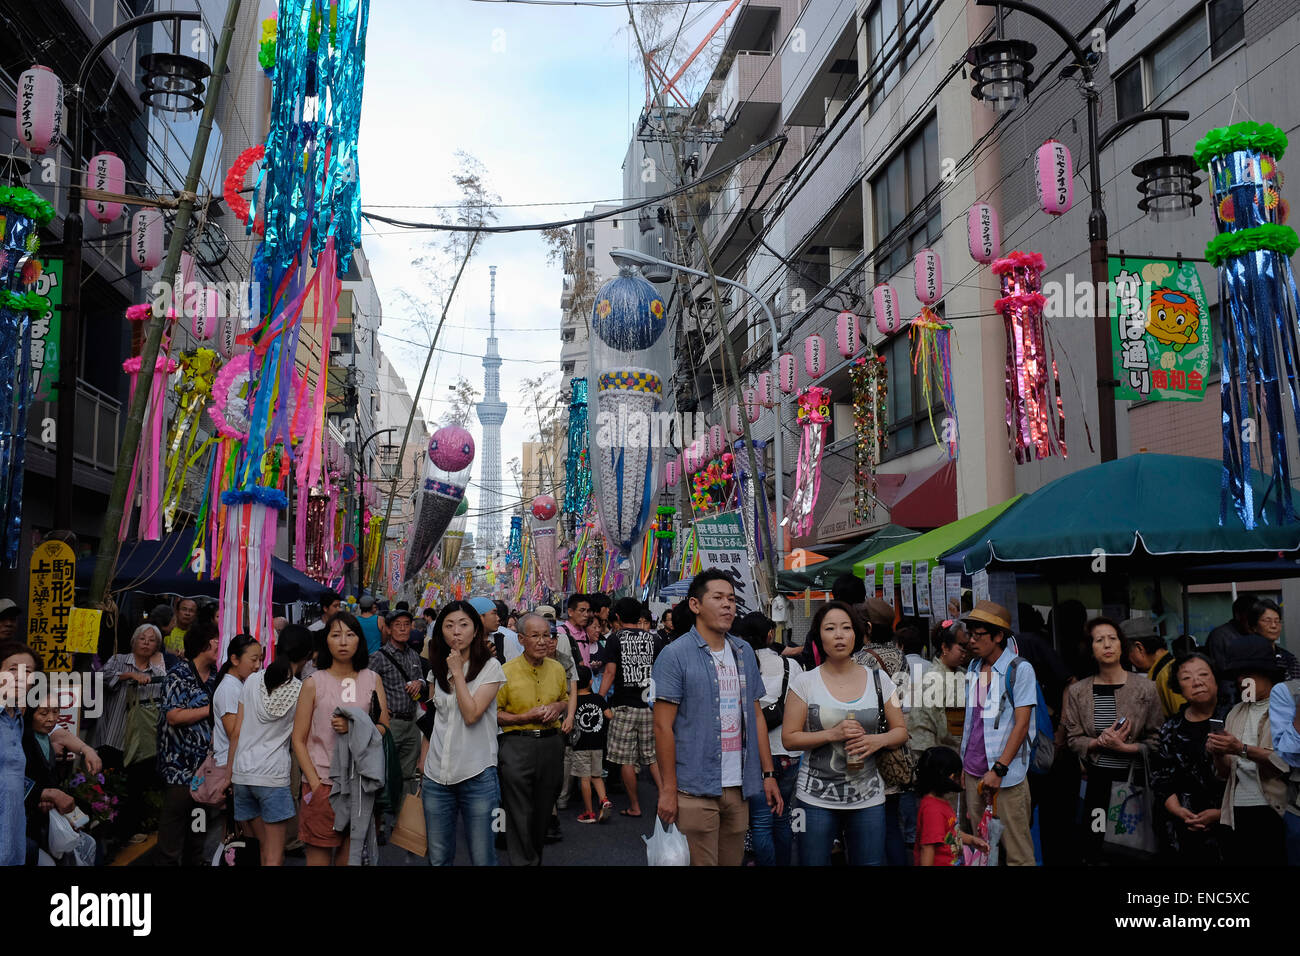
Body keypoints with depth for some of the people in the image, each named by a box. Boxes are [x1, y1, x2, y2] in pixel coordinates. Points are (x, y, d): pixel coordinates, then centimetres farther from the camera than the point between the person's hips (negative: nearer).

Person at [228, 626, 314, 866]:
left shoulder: (252, 680, 5)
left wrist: (229, 773, 13)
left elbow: (236, 733, 6)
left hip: (242, 772, 4)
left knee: (265, 849, 18)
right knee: (274, 858, 2)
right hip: (274, 774, -4)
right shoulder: (301, 691, -4)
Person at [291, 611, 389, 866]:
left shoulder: (373, 680, 8)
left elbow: (385, 728, 4)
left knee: (351, 853, 8)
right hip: (322, 781, -2)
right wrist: (315, 784, -10)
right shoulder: (313, 683, 0)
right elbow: (299, 740, -1)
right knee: (319, 854, 2)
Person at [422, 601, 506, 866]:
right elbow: (431, 723, 16)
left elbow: (471, 714, -15)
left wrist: (457, 672, -11)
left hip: (477, 775, -4)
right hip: (436, 777, 5)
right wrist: (422, 769, 14)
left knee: (482, 858, 1)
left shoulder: (490, 667, -4)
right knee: (438, 858, 11)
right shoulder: (436, 670, 10)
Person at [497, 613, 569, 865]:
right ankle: (524, 862, 11)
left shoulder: (557, 669, 6)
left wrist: (559, 707, 0)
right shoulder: (506, 672, -8)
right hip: (517, 746, -4)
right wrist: (526, 717, -14)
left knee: (544, 810, 13)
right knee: (520, 814, -1)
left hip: (551, 744, 4)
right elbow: (495, 714, -3)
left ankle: (536, 858, 30)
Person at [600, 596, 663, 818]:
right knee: (653, 756, 12)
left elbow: (610, 672, -9)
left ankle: (634, 807, 9)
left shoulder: (615, 638, -3)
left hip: (624, 706, -4)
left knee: (626, 759, 4)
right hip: (650, 705, 4)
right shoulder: (651, 637, 7)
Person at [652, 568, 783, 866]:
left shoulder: (744, 652, 11)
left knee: (733, 861, 14)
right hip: (696, 790, -6)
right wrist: (668, 789, -13)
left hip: (739, 786, 6)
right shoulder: (676, 655, -7)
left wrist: (768, 773, 10)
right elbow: (663, 726, -10)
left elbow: (756, 716, 15)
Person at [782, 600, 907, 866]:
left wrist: (878, 740, -12)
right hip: (816, 798, -2)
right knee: (813, 862, 3)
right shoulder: (804, 683, -2)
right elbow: (789, 738, -3)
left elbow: (901, 731, 10)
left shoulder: (879, 680, 5)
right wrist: (832, 735, -17)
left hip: (868, 797, 2)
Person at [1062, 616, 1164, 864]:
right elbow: (1074, 739, 3)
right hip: (1097, 781, 2)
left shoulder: (1145, 688, -2)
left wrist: (1125, 747, -16)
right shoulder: (1077, 691, 3)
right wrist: (1100, 742, -14)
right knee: (1092, 849, 3)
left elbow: (1157, 740, -2)